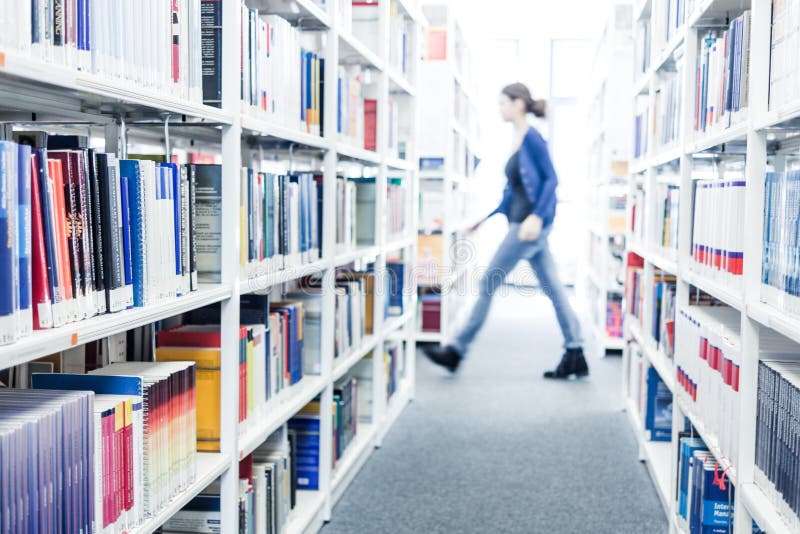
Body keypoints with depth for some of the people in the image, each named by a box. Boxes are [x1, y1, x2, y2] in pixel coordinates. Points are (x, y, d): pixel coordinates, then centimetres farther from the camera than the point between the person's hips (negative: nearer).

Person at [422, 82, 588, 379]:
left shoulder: (531, 138, -11)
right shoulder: (517, 140, 16)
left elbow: (551, 179, -14)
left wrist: (537, 216, -23)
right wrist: (486, 217, 20)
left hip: (531, 225, -10)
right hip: (522, 224, 10)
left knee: (487, 284, -4)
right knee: (553, 288, 9)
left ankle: (456, 351, 4)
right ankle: (575, 356, 12)